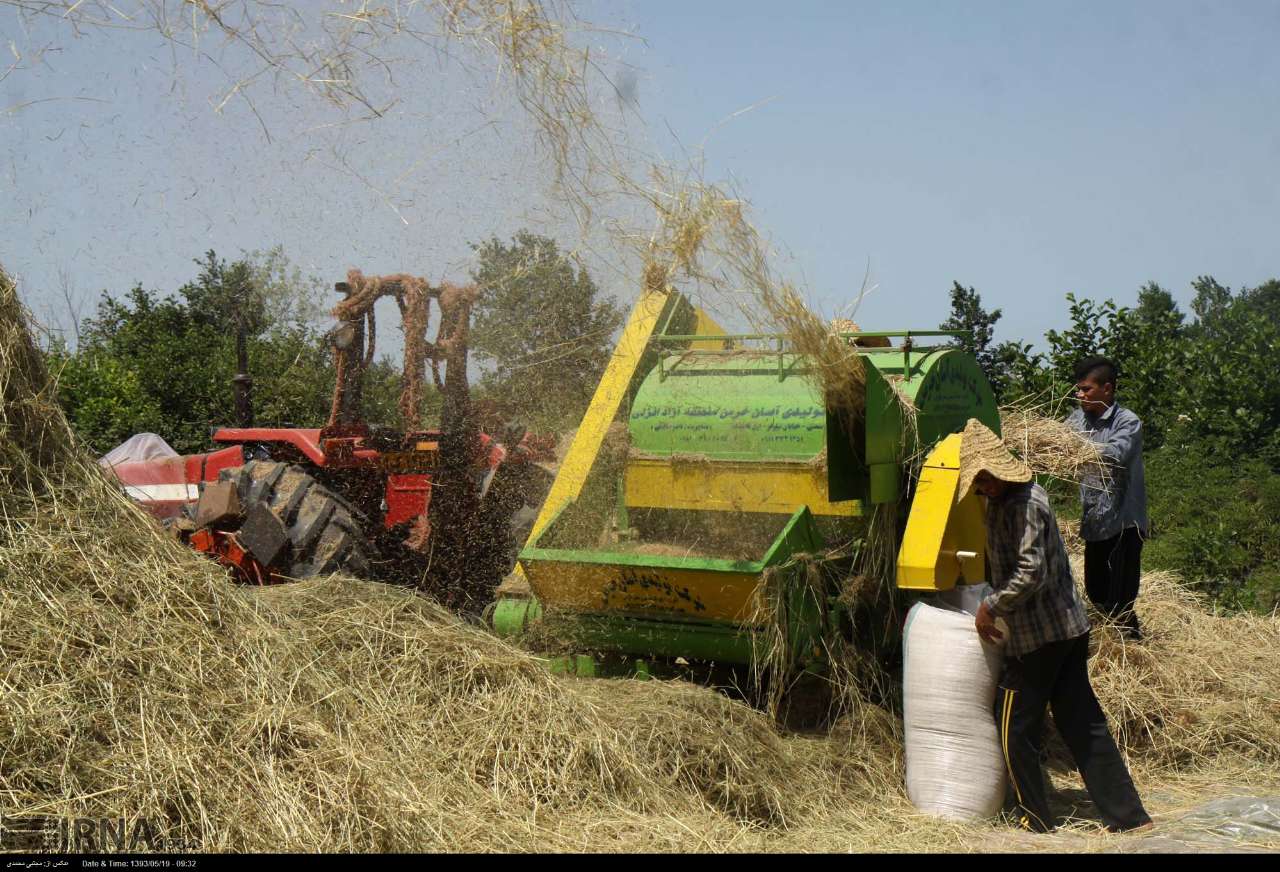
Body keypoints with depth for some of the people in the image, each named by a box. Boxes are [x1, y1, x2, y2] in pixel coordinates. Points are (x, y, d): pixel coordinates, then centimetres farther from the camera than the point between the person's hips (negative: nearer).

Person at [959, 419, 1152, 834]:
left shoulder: (1023, 504, -18)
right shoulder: (1004, 500, 13)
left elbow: (1032, 573, -25)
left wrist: (991, 607, -14)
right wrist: (996, 603, 15)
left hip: (1039, 635, -10)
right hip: (1068, 627, 10)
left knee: (1014, 729, 4)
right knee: (1082, 722, 11)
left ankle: (1035, 820, 14)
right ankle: (1127, 815, 12)